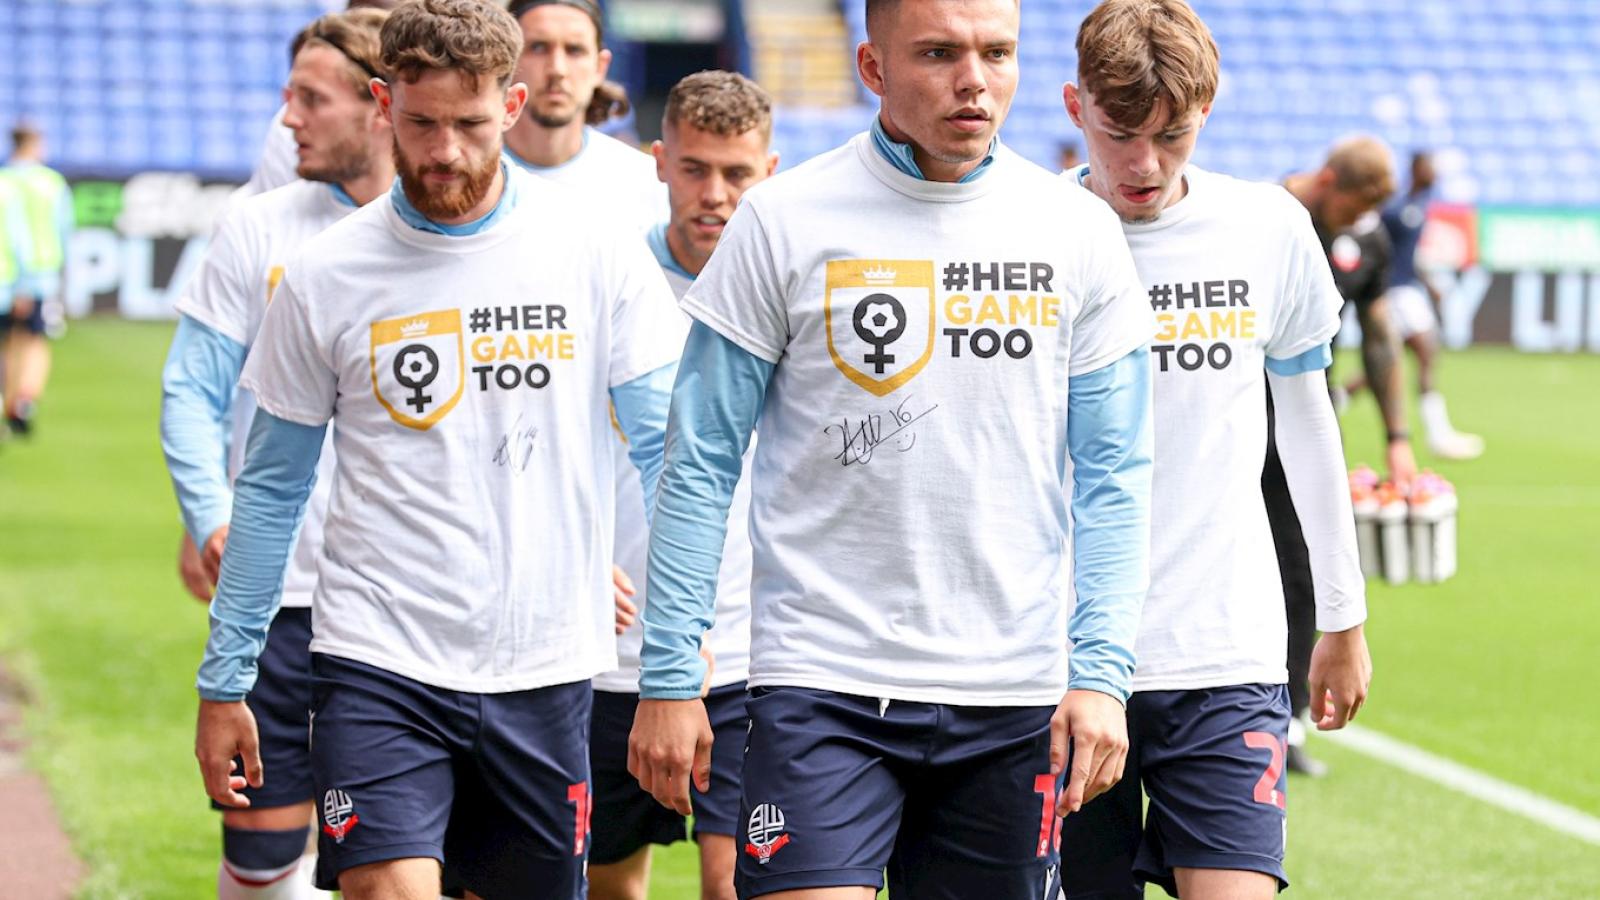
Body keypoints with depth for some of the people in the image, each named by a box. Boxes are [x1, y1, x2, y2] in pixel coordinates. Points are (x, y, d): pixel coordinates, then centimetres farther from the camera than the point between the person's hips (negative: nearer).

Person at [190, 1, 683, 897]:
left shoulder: (596, 253, -1)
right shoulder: (325, 277, 0)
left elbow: (669, 450, 1)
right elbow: (271, 489, 8)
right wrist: (224, 683, 7)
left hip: (543, 670, 1)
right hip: (379, 660, -1)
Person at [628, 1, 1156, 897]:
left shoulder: (1079, 231, 4)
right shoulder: (783, 223, -2)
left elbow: (1113, 476, 7)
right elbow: (702, 462, 1)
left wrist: (1101, 671, -4)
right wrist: (669, 676, -3)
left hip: (1013, 697, 3)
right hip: (822, 685, -2)